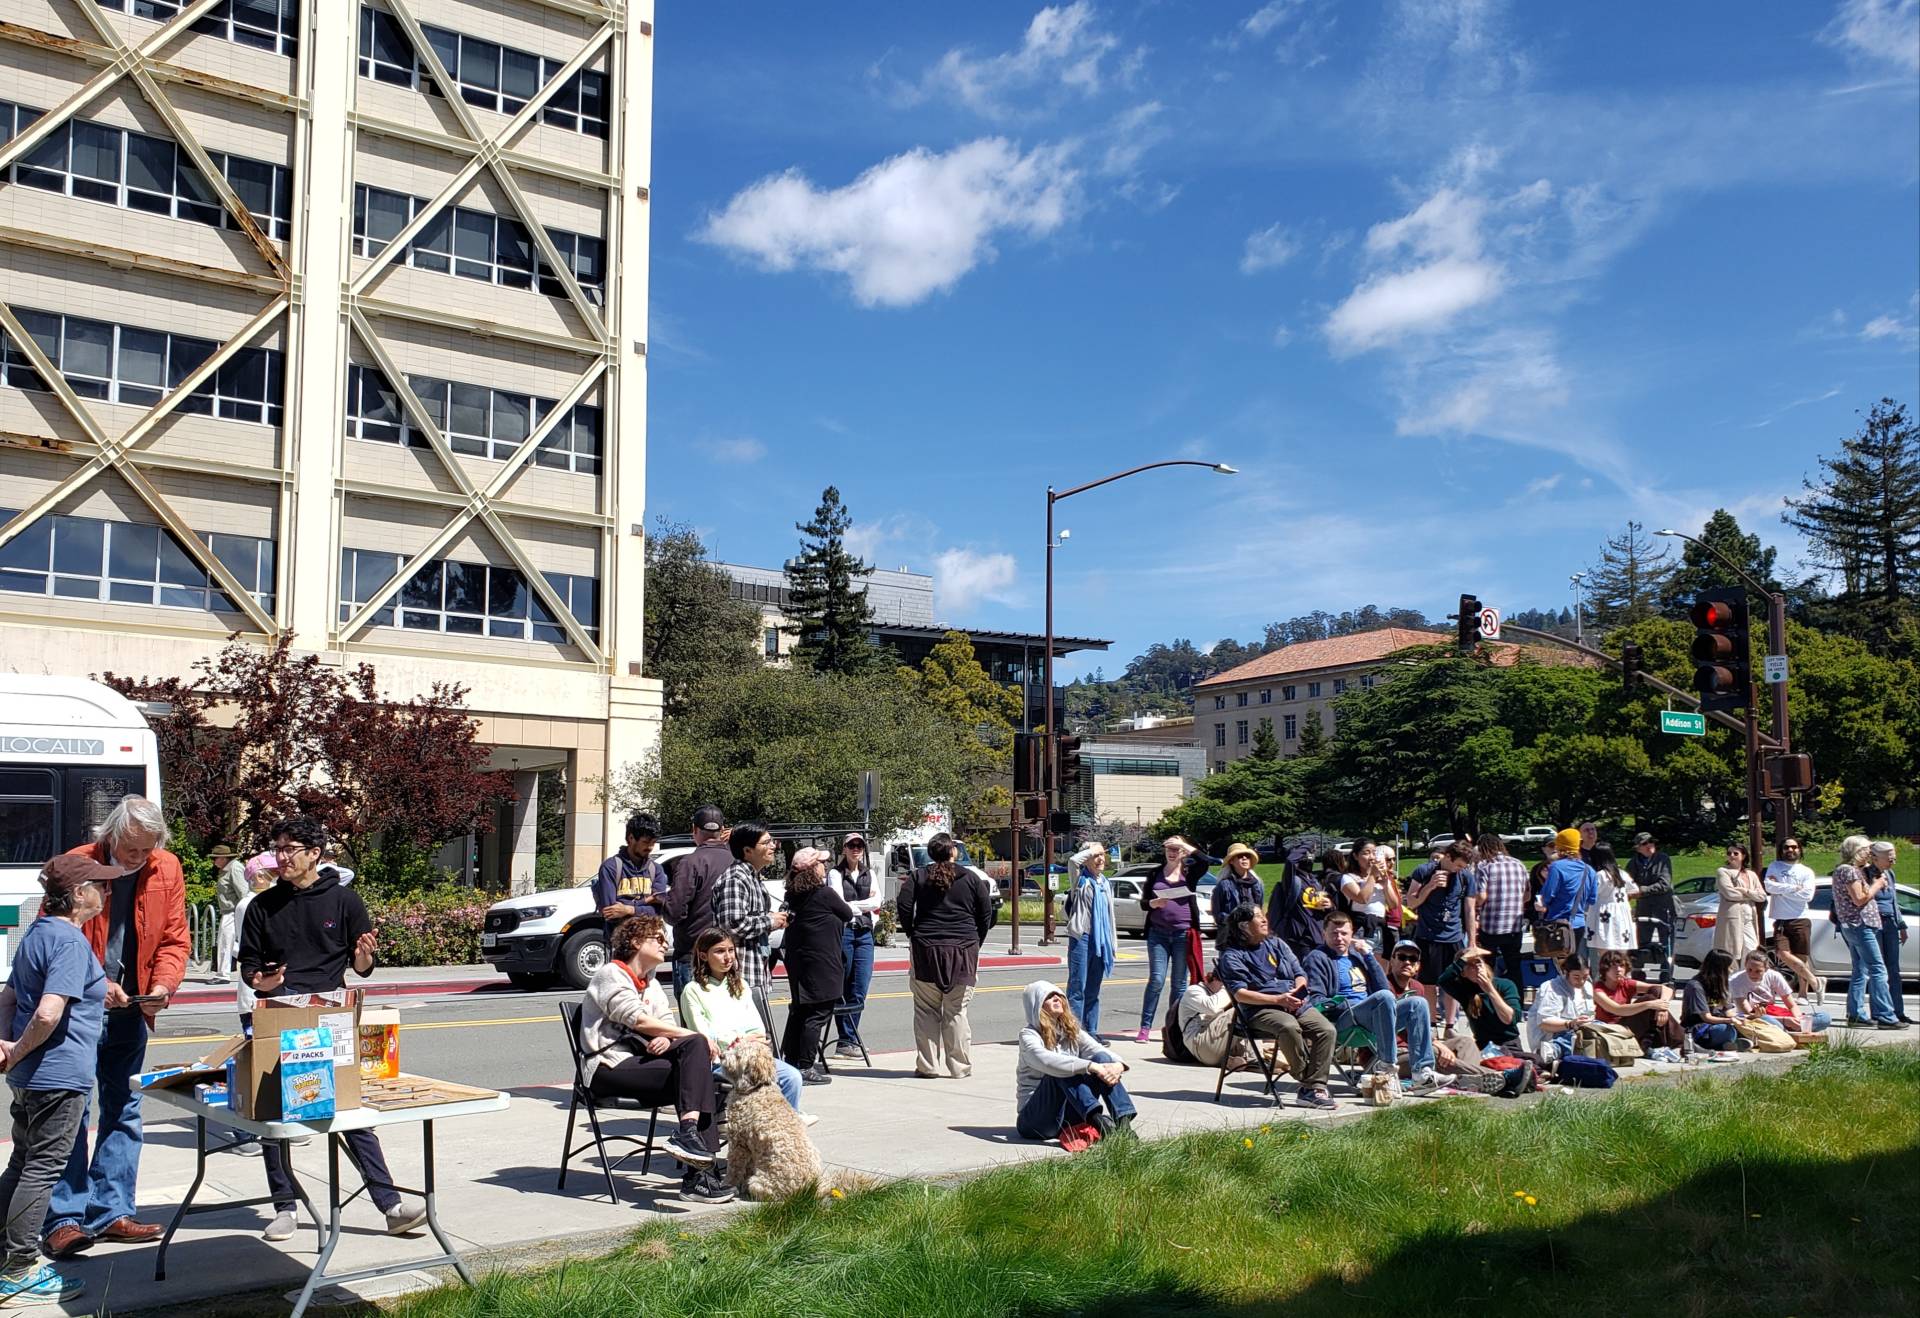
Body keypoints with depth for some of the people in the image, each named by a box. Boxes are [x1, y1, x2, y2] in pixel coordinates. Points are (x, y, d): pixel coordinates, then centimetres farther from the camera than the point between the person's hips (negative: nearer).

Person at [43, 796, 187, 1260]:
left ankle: (111, 1211, 19)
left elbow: (174, 939, 4)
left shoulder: (167, 870, -1)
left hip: (130, 1012, 5)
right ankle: (66, 1218, 4)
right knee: (71, 1112, -3)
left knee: (124, 1111, 10)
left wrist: (163, 985, -14)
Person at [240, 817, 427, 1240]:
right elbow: (248, 964, 15)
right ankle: (284, 1207, 17)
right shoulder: (263, 906, 11)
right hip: (277, 1023, 2)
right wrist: (259, 981, -8)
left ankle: (390, 1206, -4)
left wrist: (364, 957, -15)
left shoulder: (343, 900, 6)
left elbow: (362, 968, 8)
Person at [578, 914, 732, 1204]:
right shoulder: (610, 975, -2)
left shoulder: (650, 983, 25)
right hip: (610, 1068, -8)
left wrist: (667, 1039, -12)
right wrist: (693, 1036, -15)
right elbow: (638, 1020, -15)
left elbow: (667, 1023, 14)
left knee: (695, 1045, -20)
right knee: (696, 1076, -24)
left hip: (639, 1060, 8)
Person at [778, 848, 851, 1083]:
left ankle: (791, 1061, 24)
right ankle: (806, 1067, -4)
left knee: (799, 1011, 17)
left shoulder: (793, 895, 6)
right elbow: (848, 915, -2)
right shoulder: (825, 894, -15)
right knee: (818, 1014, -3)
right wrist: (841, 903, 19)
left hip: (798, 963, 8)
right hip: (821, 965, -8)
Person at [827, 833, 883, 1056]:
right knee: (842, 988, -1)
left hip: (865, 933, 5)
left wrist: (853, 906, -6)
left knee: (860, 989, -3)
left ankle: (847, 1041, 0)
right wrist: (868, 905, 1)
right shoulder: (835, 873, 2)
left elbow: (878, 900, 4)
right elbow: (839, 904, -9)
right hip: (842, 931, -4)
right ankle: (847, 1040, 3)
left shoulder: (869, 873, 18)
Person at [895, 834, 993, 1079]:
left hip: (926, 949, 0)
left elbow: (903, 907, -4)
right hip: (963, 949, 0)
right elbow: (986, 912, 4)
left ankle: (927, 1066, 6)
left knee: (927, 1011, 6)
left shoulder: (918, 877, 3)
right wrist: (975, 942, 14)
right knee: (957, 1012, 5)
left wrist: (913, 936, 8)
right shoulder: (970, 878, 4)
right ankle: (960, 1067, 7)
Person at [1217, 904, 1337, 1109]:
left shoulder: (1276, 944, 24)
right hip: (1261, 1010, -5)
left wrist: (1298, 991, -3)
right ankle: (1307, 1082, -25)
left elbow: (1300, 973, 21)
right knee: (1289, 1027, -37)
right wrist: (1278, 999, -15)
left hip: (1297, 1005, 6)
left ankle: (1314, 1087, -24)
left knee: (1327, 1030, -21)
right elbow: (1239, 993, -8)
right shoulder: (1232, 956, 4)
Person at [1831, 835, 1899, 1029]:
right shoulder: (1850, 871, -13)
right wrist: (1877, 885, -7)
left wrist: (1874, 883, 11)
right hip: (1860, 925, -11)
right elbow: (1859, 899, -18)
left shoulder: (1842, 870, 18)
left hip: (1851, 926, 11)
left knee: (1860, 971, 11)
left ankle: (1856, 1014, 11)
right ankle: (1885, 1016, -14)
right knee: (1878, 970, -11)